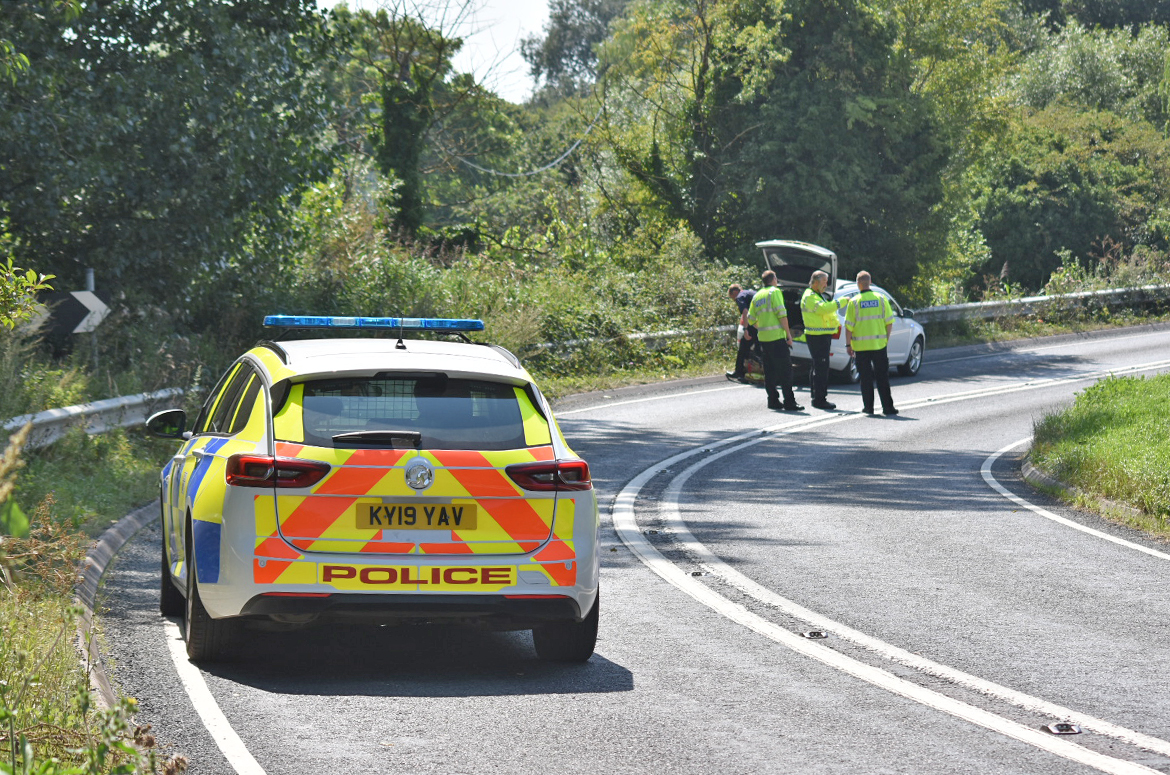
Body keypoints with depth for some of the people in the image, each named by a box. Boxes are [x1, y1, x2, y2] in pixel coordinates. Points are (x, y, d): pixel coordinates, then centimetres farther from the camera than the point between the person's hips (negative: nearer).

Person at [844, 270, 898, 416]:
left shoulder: (854, 302, -6)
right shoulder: (881, 299, 0)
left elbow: (849, 326, -6)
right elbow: (889, 322, 2)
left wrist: (848, 345, 3)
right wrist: (886, 338, 15)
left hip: (861, 346, -1)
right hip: (879, 343, 1)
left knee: (866, 377, 7)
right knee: (882, 376, 5)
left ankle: (868, 406, 8)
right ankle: (887, 407, 2)